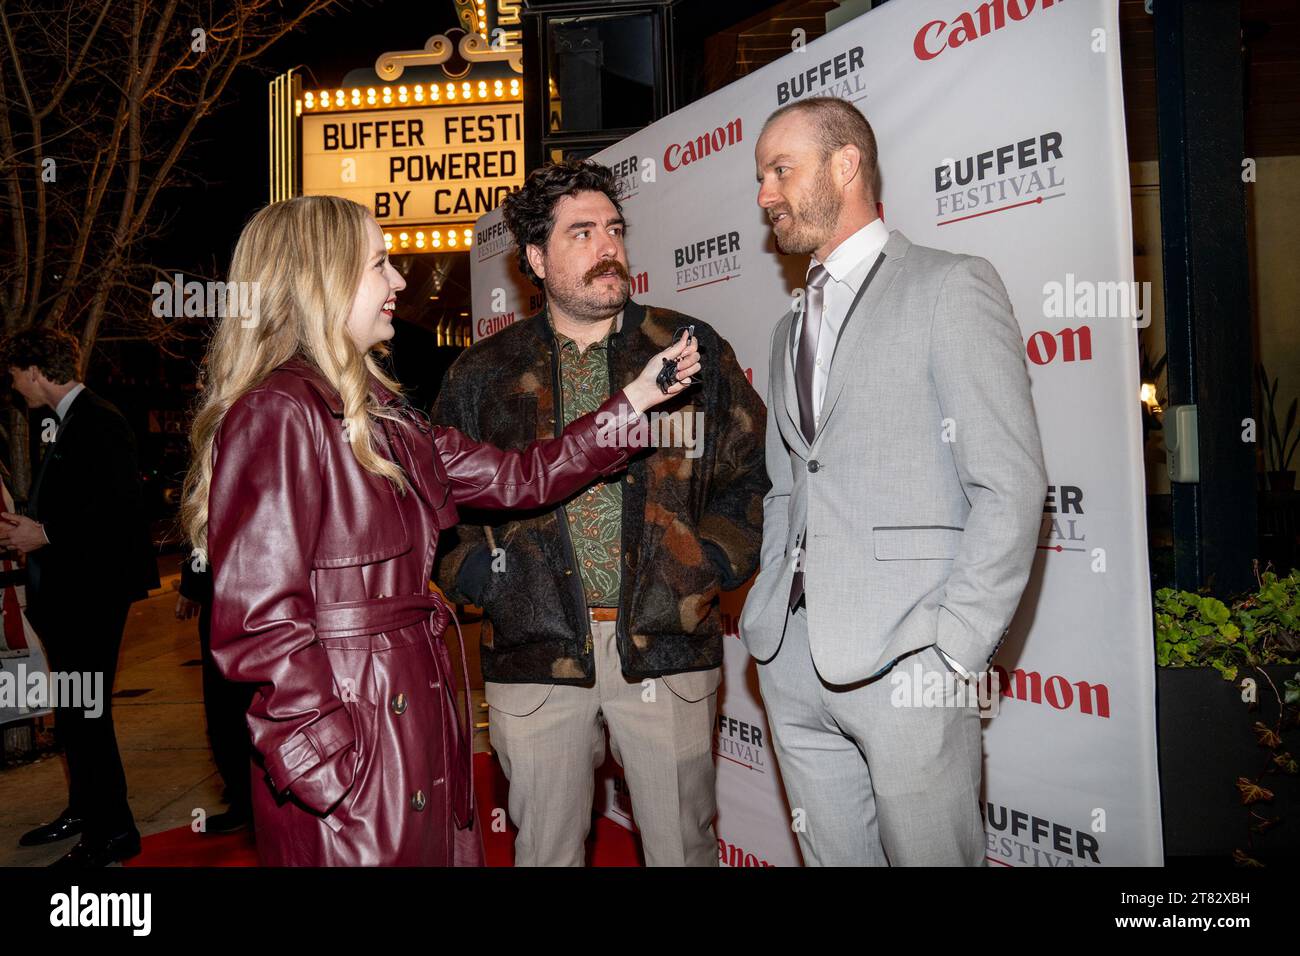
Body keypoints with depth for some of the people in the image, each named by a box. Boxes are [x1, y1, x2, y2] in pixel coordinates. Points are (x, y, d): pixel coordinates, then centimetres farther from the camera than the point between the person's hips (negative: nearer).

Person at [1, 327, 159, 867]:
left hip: (92, 593, -10)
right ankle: (84, 811, 34)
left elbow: (119, 507, -24)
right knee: (73, 711, 19)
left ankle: (113, 832, 7)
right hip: (66, 591, 10)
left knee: (84, 712, -5)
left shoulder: (98, 422, -15)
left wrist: (45, 535, -18)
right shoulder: (64, 423, 16)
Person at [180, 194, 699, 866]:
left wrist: (635, 399, 13)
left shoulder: (380, 414, 13)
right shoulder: (278, 415, -15)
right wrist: (336, 774, -18)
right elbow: (258, 624, -20)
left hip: (418, 732, 9)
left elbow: (513, 478, 13)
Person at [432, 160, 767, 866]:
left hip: (668, 647, 0)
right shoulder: (483, 374, 6)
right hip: (535, 651, 1)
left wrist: (712, 565, -4)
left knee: (683, 846, 12)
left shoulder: (694, 351, 5)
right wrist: (483, 578, -2)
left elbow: (756, 475, 7)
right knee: (545, 849, 13)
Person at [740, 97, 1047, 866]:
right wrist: (769, 619, 7)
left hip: (905, 659, -6)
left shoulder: (951, 286, -3)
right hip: (793, 659, 6)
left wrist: (954, 654, -14)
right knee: (832, 854, 14)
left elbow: (1011, 485, -10)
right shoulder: (792, 329, 19)